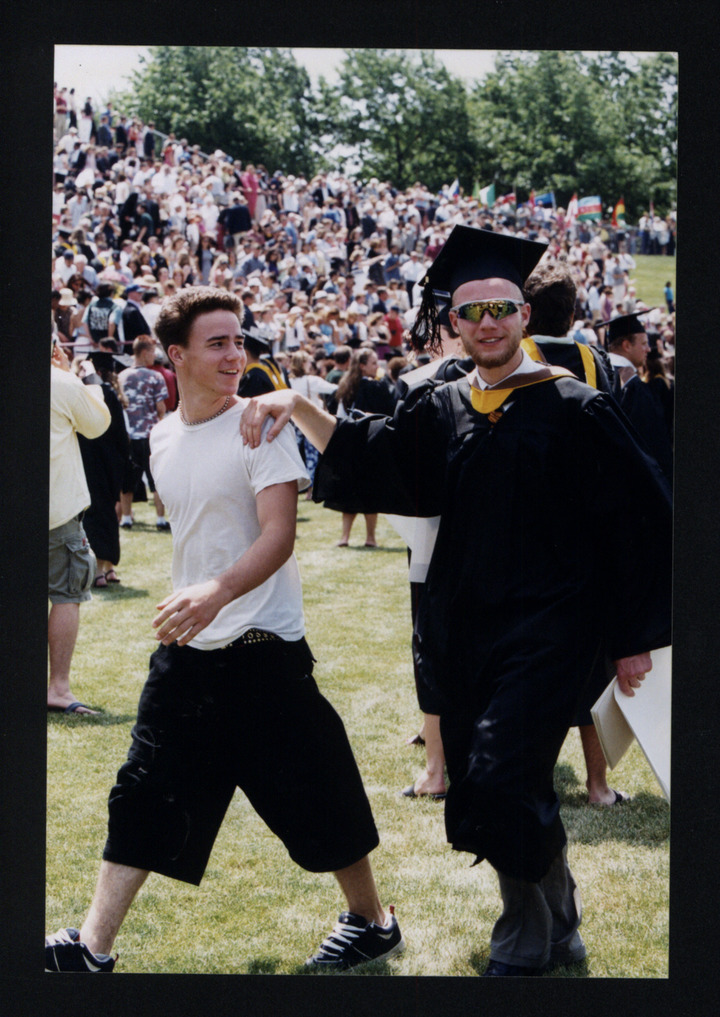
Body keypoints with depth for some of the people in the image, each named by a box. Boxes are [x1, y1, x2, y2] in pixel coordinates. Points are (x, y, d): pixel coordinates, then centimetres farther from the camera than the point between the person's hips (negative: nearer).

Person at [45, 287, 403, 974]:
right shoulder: (164, 437, 7)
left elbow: (278, 536, -22)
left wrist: (217, 593, -37)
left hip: (263, 647, -6)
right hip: (186, 648, 6)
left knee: (315, 799, 4)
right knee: (144, 795, 5)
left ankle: (372, 923, 23)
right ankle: (93, 946, 10)